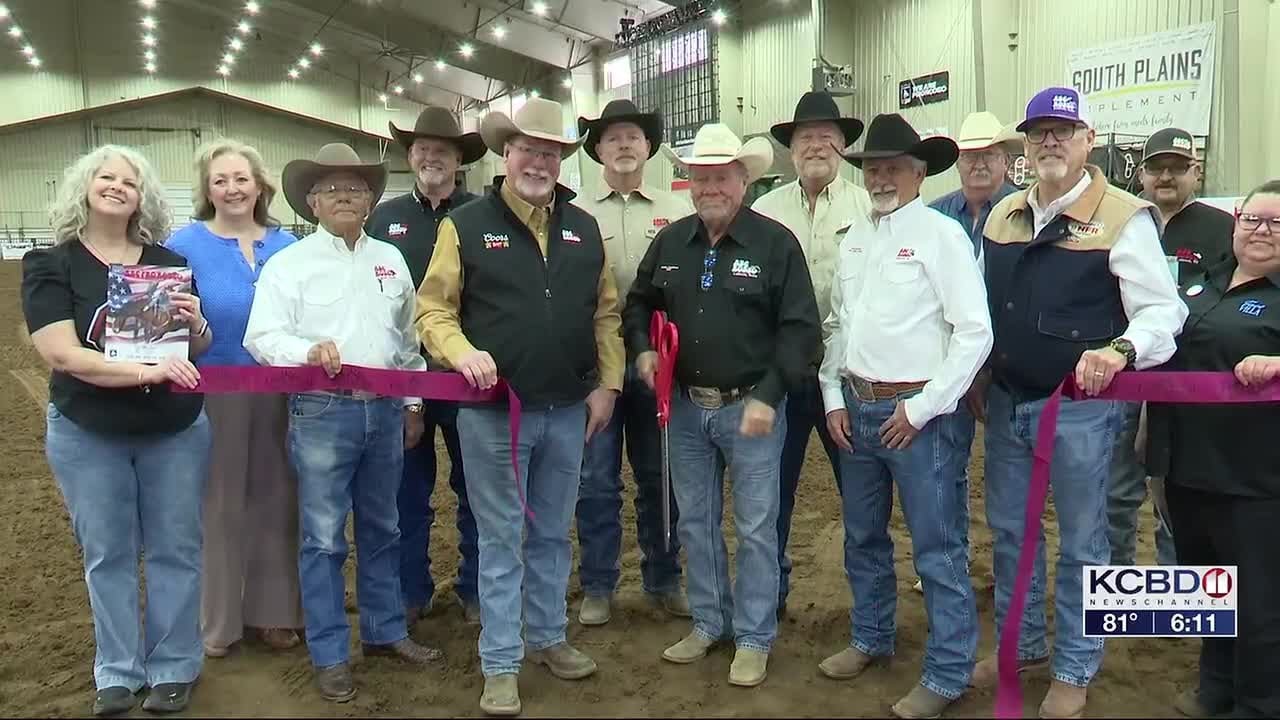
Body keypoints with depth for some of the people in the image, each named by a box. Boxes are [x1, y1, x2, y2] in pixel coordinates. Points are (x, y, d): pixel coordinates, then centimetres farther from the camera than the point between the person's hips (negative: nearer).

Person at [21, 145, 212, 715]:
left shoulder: (168, 263, 2)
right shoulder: (49, 265, -4)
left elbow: (199, 349, 7)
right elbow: (63, 355, -15)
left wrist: (196, 324, -16)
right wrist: (149, 370, -26)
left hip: (176, 430, 2)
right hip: (88, 436, -1)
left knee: (174, 549, 8)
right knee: (108, 555, 9)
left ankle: (173, 668, 22)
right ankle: (117, 671, 24)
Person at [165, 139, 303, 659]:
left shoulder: (287, 245, 5)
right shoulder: (185, 245, -5)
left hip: (278, 391, 3)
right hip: (214, 393, -3)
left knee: (274, 499, 11)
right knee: (218, 503, 8)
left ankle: (273, 610, 27)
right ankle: (216, 618, 25)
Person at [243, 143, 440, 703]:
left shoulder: (391, 259, 12)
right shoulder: (289, 263, -2)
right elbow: (262, 336, -11)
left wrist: (413, 403, 15)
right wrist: (308, 351, -30)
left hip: (385, 410, 4)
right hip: (322, 412, -4)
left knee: (381, 528, 16)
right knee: (323, 538, 2)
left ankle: (385, 630, 31)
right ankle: (329, 654, 15)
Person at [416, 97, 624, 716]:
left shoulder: (584, 229, 8)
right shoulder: (466, 225, -4)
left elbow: (605, 313, 11)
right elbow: (433, 310, -5)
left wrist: (607, 384, 4)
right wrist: (462, 353, -23)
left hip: (568, 412, 4)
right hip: (493, 413, -4)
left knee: (552, 535, 17)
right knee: (501, 540, 6)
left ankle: (548, 637, 34)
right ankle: (501, 665, 18)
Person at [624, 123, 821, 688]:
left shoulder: (776, 242, -8)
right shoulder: (669, 241, 6)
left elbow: (801, 328, -10)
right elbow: (638, 302, 19)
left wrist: (767, 398, -17)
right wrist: (642, 349, 0)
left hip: (750, 407, -5)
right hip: (686, 407, 5)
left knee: (755, 528, 5)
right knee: (695, 522, 15)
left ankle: (754, 638, 21)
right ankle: (709, 623, 32)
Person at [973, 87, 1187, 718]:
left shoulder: (1123, 217, -9)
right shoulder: (1002, 216, 9)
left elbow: (1163, 310, -10)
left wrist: (1120, 349, -28)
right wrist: (978, 376, 14)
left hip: (1079, 407, -5)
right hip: (1005, 402, 6)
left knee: (1080, 542, 8)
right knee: (1008, 530, 16)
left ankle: (1074, 669, 26)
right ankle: (1023, 644, 36)